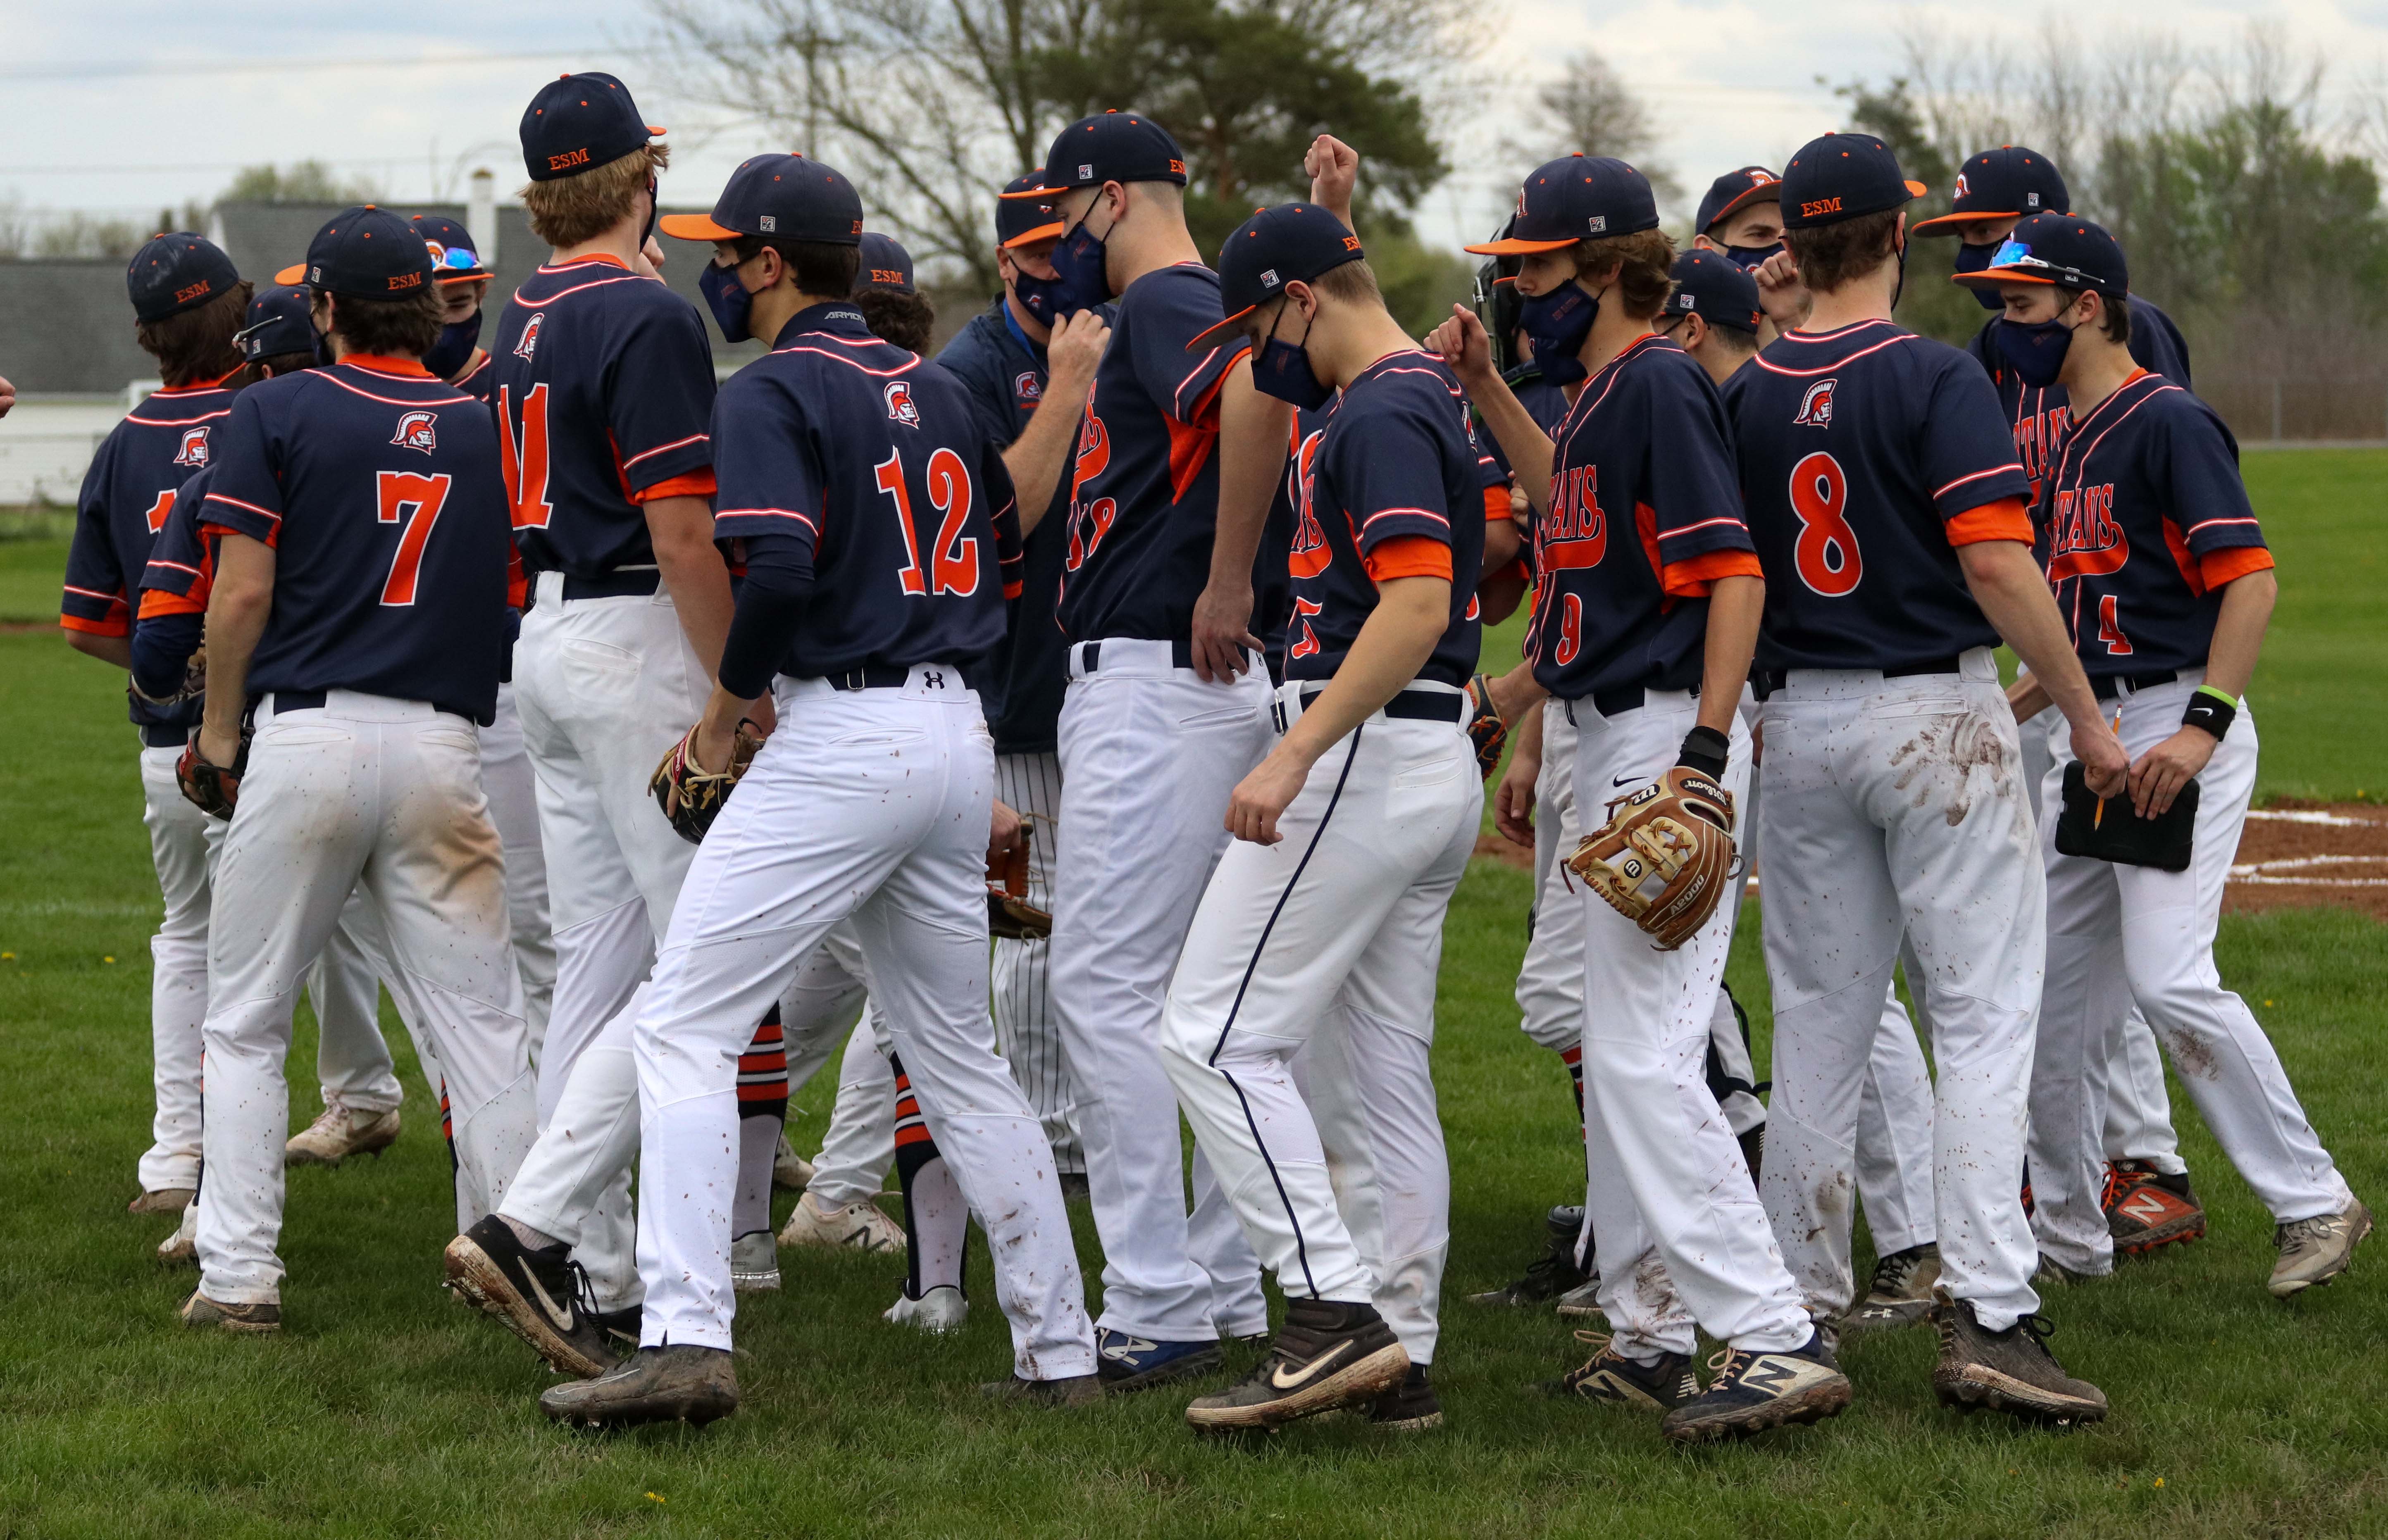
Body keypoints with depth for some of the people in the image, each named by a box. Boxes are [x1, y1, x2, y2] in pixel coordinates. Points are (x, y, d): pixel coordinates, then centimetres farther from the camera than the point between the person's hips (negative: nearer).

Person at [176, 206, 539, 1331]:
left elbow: (244, 592, -6)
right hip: (447, 750, 2)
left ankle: (239, 1275, 3)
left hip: (307, 735, -2)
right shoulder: (489, 427, 9)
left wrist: (216, 734, 3)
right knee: (485, 1026, 4)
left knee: (245, 1023, 8)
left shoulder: (278, 412, -1)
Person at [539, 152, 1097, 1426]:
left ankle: (686, 1340, -16)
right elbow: (1007, 551, 18)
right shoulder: (936, 390, 16)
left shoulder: (773, 392, -8)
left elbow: (782, 567, -22)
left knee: (684, 1024, -5)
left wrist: (729, 700, -7)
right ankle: (1059, 1354, 14)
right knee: (957, 1057, 16)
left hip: (844, 736, -8)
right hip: (958, 735, 8)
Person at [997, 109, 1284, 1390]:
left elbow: (1256, 386, -33)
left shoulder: (1168, 304, -11)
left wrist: (1227, 585, -26)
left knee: (1108, 985, -10)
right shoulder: (1169, 308, 19)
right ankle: (1229, 1286, 18)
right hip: (1186, 686, 11)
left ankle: (1157, 1312, -11)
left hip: (1152, 681, -11)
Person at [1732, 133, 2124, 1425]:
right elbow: (1997, 564, -19)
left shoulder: (1749, 392, 3)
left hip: (1799, 722, 6)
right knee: (1985, 1015, -5)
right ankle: (1985, 1316, -13)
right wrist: (2084, 714, -11)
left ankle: (1799, 1305, 17)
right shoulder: (1933, 381, -13)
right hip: (1936, 715, -5)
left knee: (1818, 1025, 13)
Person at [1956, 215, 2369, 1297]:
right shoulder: (2071, 443, 16)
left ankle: (2313, 1202, -8)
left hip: (2181, 731, -9)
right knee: (2052, 986, 10)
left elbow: (2251, 577, -19)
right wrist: (2004, 712, 19)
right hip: (2094, 739, 9)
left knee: (2167, 975, -19)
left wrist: (2203, 726, -27)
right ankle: (2067, 1235, 22)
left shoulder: (2168, 423, -11)